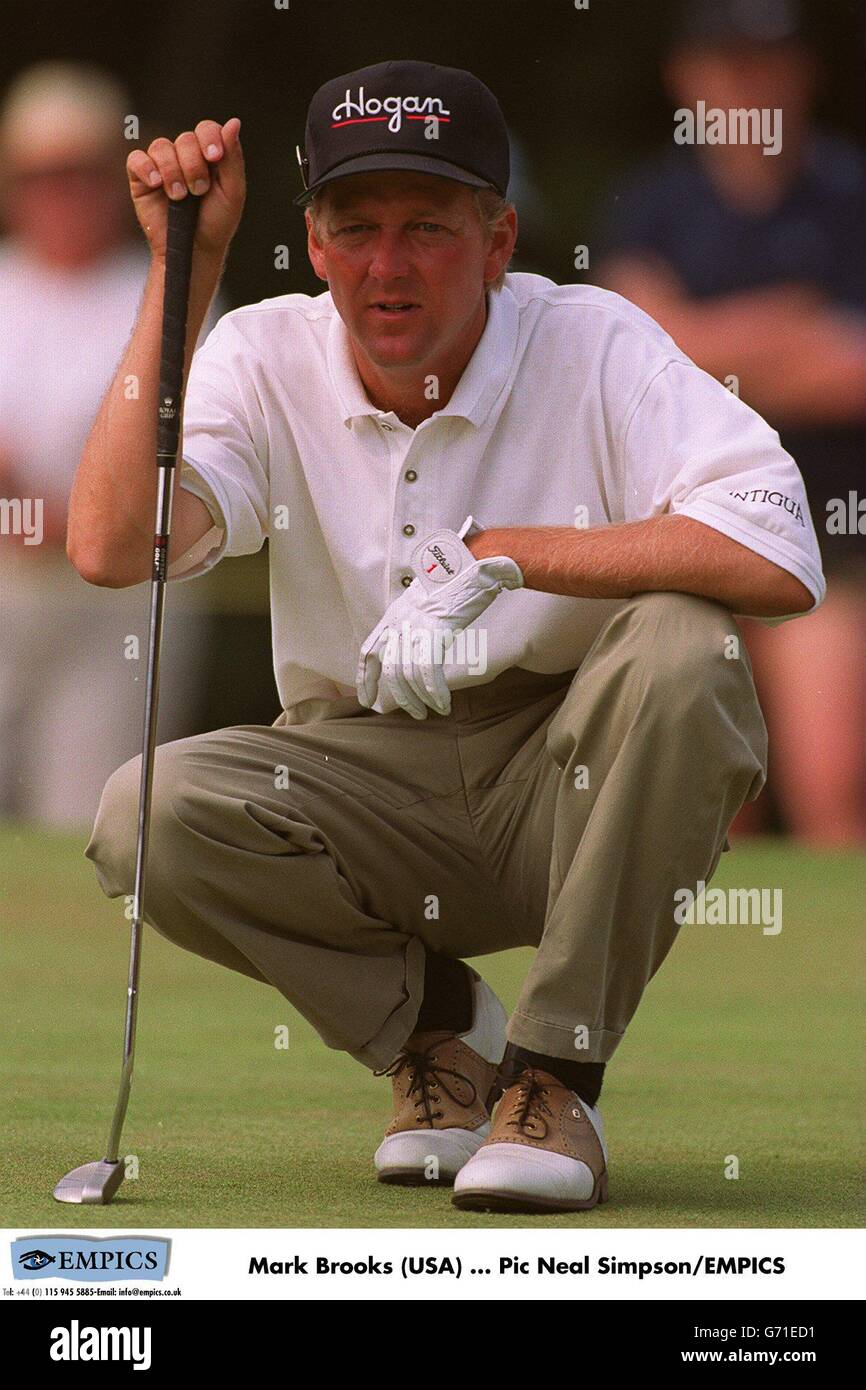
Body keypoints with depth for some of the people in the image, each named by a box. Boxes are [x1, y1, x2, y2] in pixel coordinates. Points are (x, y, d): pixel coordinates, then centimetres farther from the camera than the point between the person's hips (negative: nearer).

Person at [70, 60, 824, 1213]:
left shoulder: (594, 347, -14)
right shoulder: (268, 362, -5)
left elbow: (779, 561, -29)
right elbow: (113, 547, -24)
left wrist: (494, 557, -28)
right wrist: (184, 272, -23)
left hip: (572, 788, -2)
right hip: (367, 792, 2)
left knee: (676, 645, -33)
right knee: (150, 817, -26)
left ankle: (556, 1074, -18)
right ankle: (435, 1020, 2)